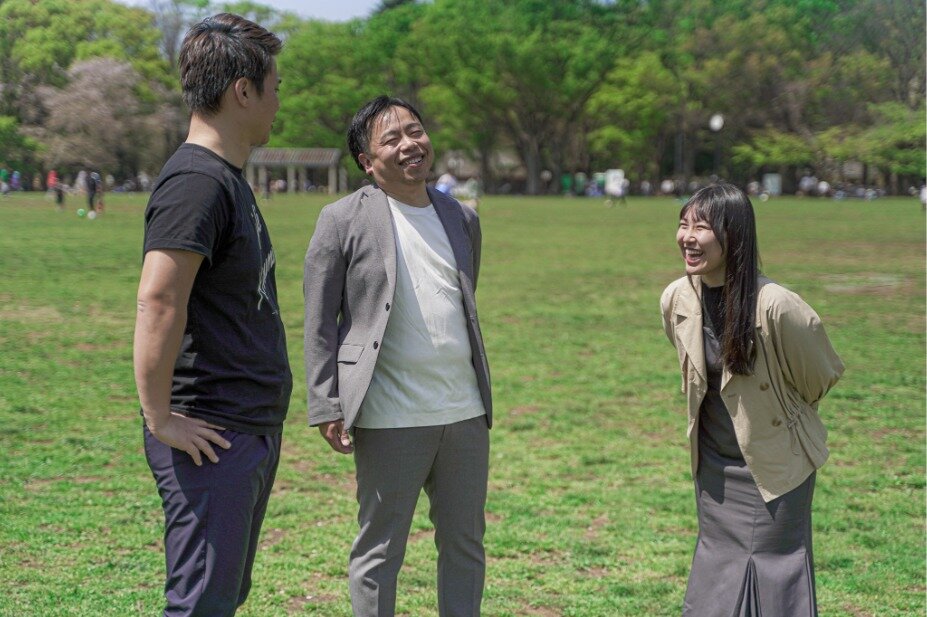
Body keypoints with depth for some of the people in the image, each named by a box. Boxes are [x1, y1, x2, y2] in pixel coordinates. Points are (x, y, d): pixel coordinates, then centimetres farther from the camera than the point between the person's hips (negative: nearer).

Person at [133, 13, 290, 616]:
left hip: (254, 430, 10)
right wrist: (160, 419, -21)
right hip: (211, 435, -10)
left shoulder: (229, 178, 15)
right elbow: (158, 304, -27)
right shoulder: (196, 182, -17)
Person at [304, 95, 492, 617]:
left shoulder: (463, 219, 12)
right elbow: (320, 323, -3)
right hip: (391, 418, -5)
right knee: (380, 551, 5)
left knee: (465, 545, 13)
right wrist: (326, 407, -9)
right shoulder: (344, 219, -3)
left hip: (465, 413, 5)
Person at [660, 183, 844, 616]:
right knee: (715, 574, 14)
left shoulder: (776, 306, -27)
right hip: (713, 469, 5)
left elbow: (821, 376, -8)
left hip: (774, 467, -5)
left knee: (775, 577, 6)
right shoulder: (676, 300, -10)